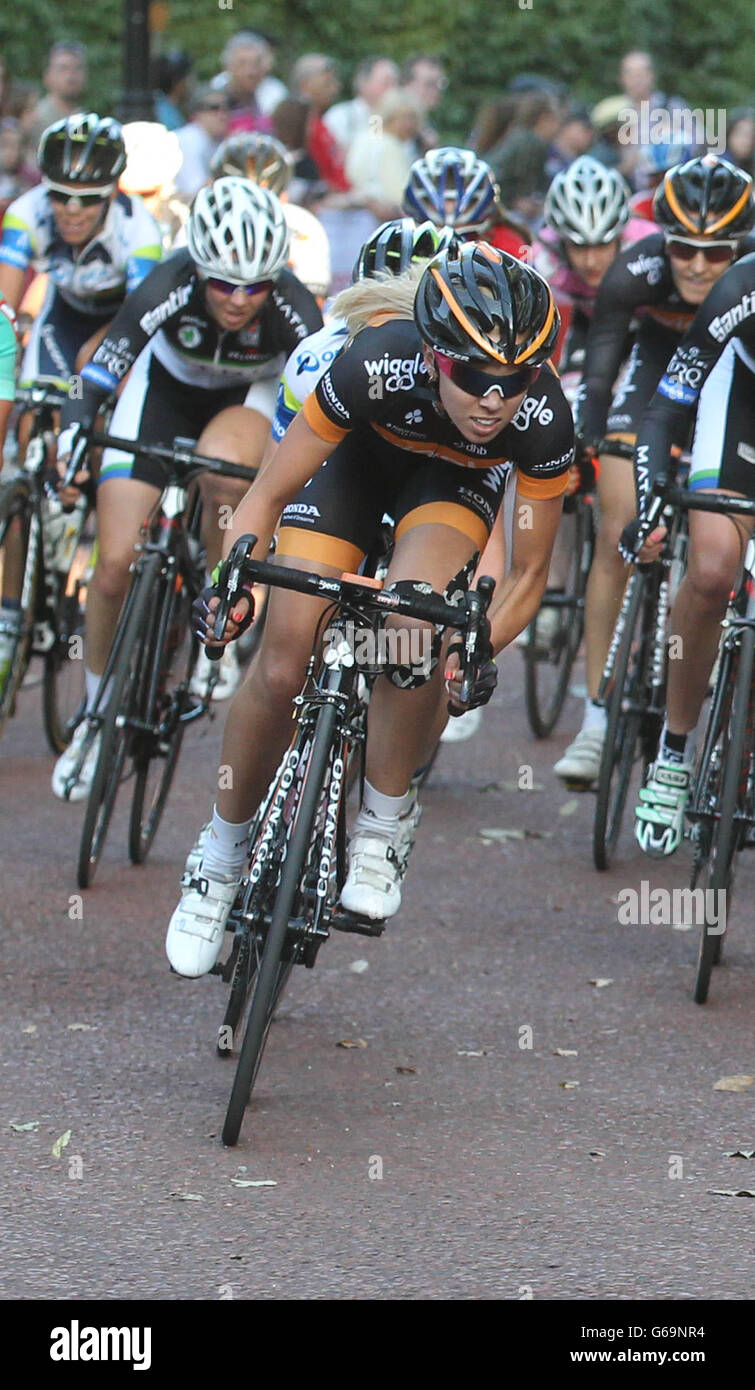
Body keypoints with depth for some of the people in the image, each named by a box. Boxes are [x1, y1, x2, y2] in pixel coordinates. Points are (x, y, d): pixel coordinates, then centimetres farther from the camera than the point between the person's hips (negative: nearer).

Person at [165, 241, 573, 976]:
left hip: (455, 476, 0)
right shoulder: (378, 365, -39)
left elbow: (527, 572, -19)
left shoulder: (544, 419, -35)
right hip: (357, 452, 0)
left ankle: (385, 823, -7)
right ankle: (222, 852, 15)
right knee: (280, 670, -10)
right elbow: (268, 494, -27)